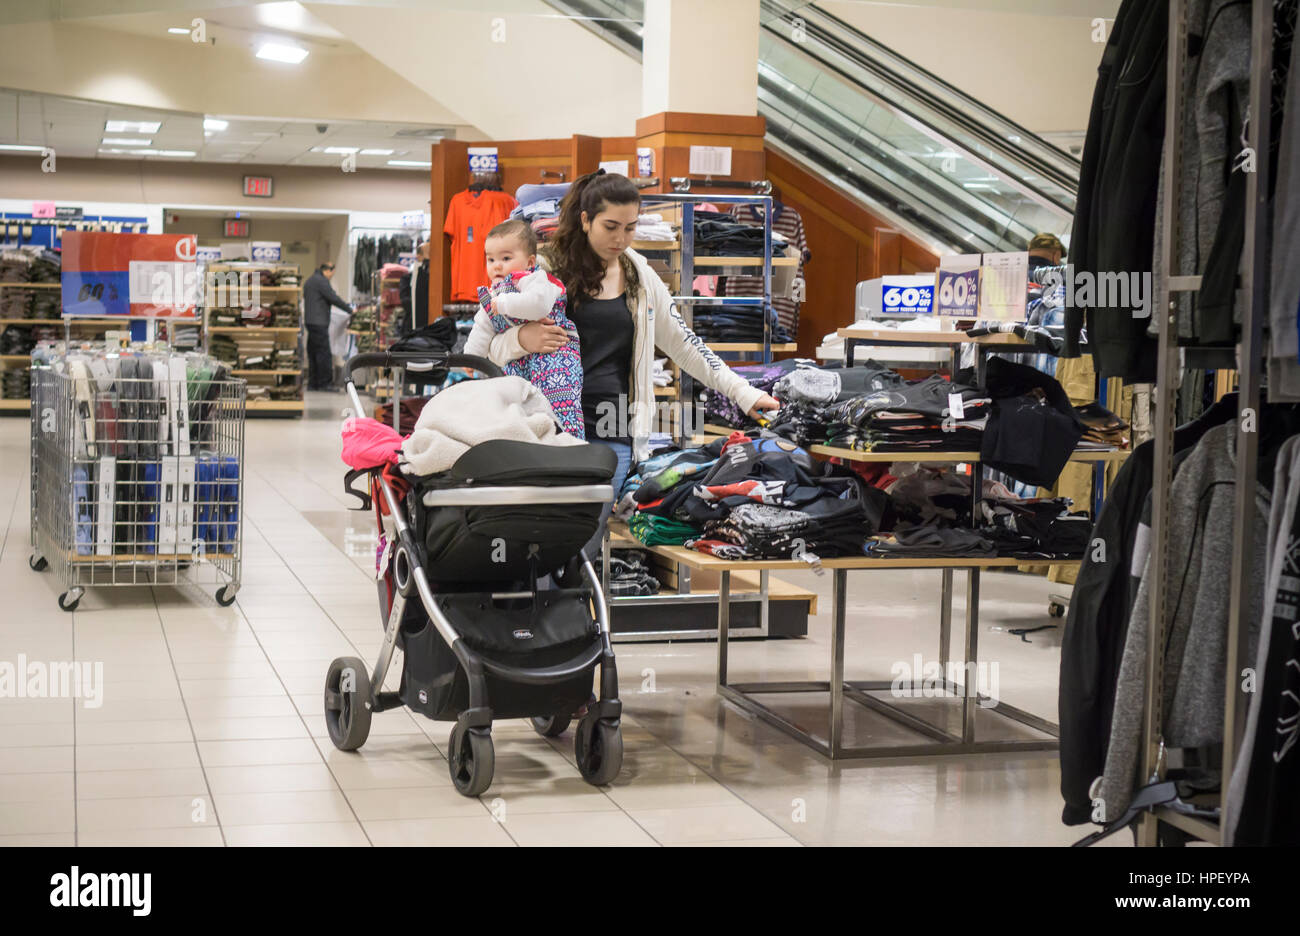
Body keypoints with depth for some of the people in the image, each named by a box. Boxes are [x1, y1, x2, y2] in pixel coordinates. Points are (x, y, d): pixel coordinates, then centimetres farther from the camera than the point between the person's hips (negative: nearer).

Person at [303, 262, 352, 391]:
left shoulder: (310, 280, 20)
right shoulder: (322, 281, -11)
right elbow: (333, 299, -14)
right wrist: (350, 310, -6)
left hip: (310, 321, 10)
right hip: (319, 322, -10)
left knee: (313, 354, 11)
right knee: (323, 353, -8)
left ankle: (312, 383, 12)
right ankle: (324, 383, -8)